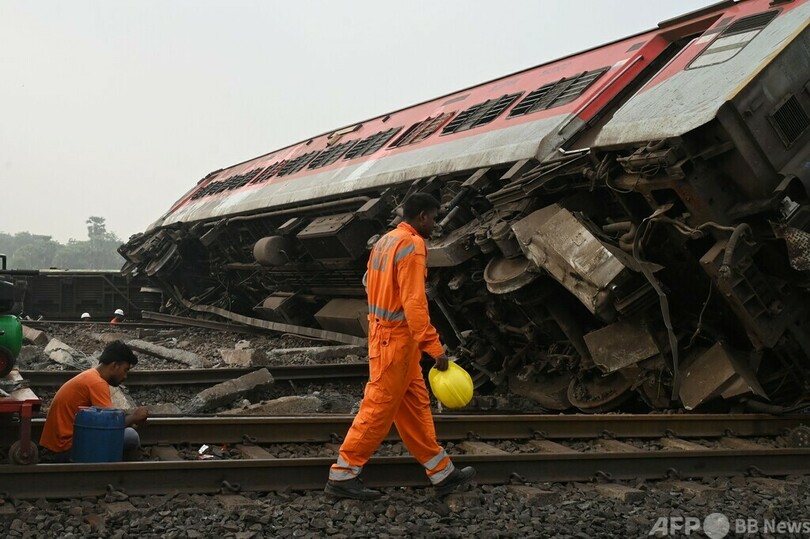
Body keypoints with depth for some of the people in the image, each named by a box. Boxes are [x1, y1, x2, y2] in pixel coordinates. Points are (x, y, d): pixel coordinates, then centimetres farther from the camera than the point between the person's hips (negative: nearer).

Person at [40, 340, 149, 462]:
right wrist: (134, 417, -3)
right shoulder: (97, 383, -16)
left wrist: (130, 421, 7)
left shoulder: (91, 376, 14)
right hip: (67, 448, -10)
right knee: (131, 437, -20)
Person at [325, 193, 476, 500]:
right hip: (397, 340, -10)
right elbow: (414, 303, -24)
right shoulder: (411, 245, -17)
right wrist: (435, 348, -22)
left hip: (383, 334, 10)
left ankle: (442, 474, 21)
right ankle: (342, 476, 7)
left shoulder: (385, 242, 12)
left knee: (416, 406, 13)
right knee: (378, 410, -1)